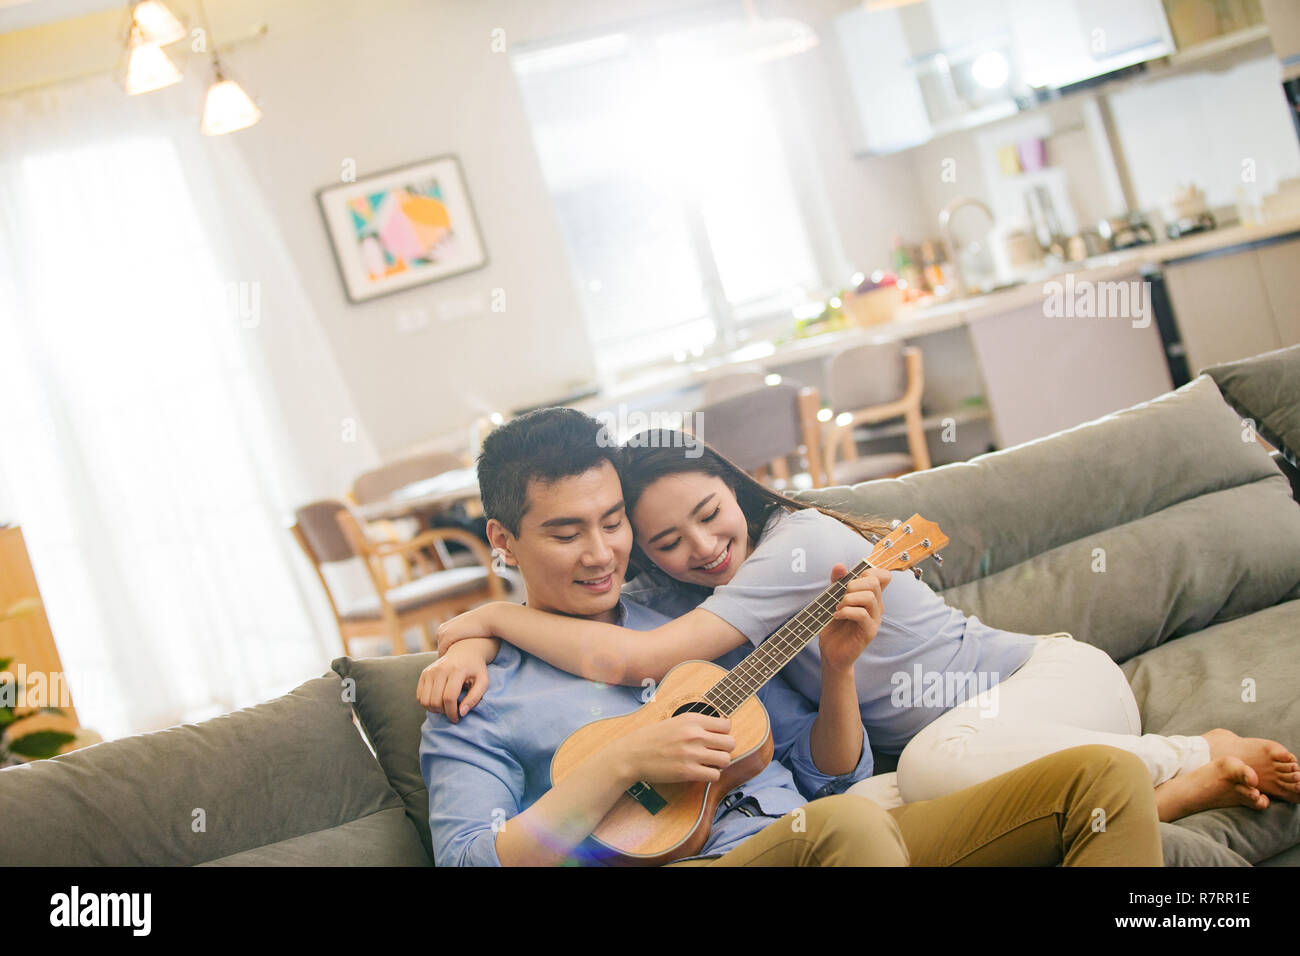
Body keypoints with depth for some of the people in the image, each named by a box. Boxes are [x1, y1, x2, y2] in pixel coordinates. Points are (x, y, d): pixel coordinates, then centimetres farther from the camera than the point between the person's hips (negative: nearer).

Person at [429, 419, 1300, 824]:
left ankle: (1199, 767, -14)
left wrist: (494, 613, -17)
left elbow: (627, 658, -30)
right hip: (988, 724, 7)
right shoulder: (680, 591, 1)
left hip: (1054, 675, -7)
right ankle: (1188, 762, -9)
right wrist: (472, 642, -15)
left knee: (936, 764, -40)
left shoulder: (798, 544, -23)